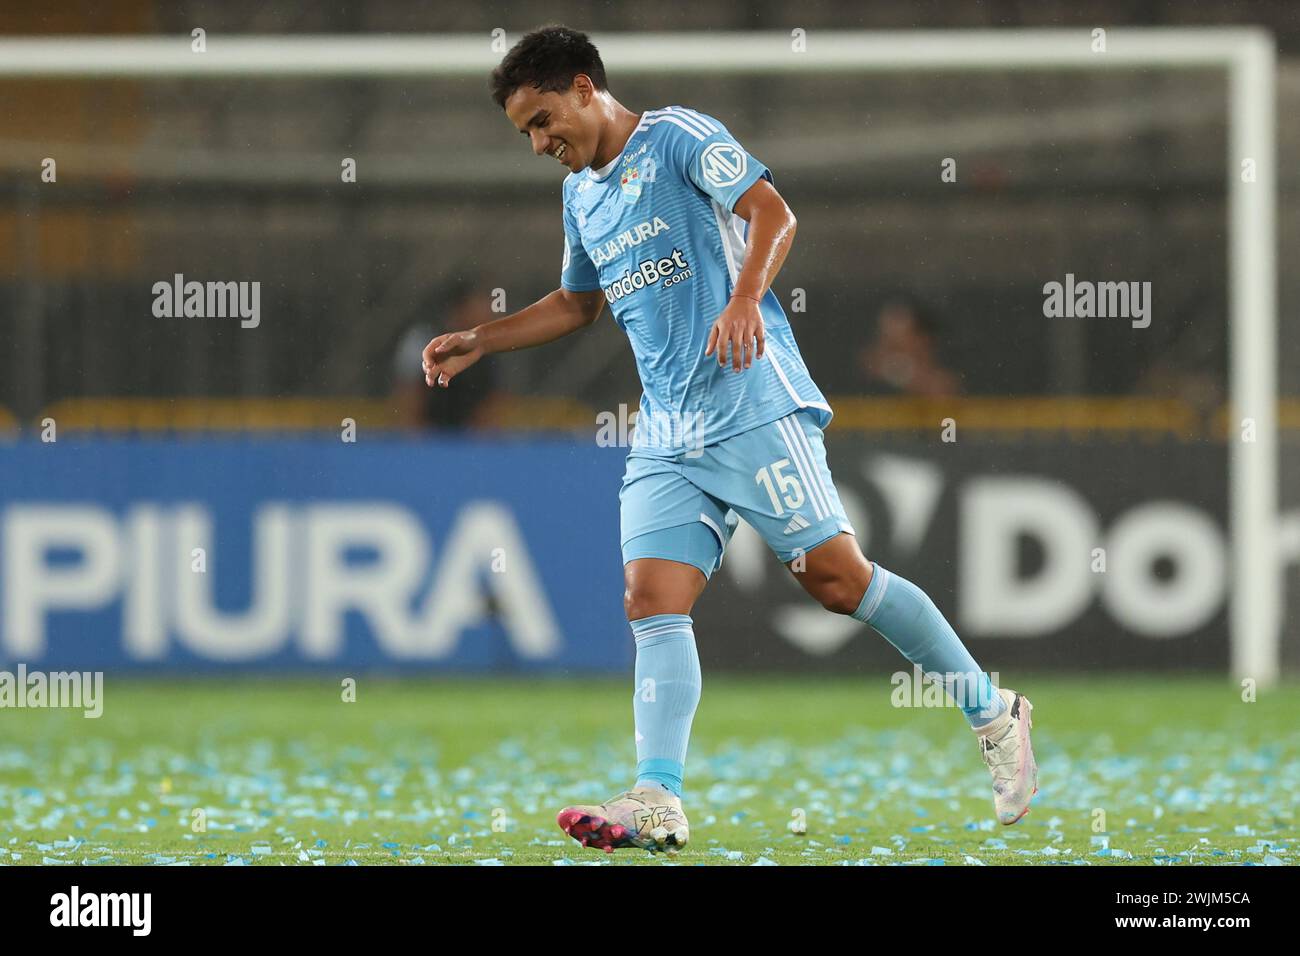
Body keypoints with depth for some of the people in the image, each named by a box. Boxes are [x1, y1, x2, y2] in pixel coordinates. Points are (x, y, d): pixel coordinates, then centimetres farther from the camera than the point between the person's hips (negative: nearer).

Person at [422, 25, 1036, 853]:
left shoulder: (679, 136, -5)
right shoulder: (581, 194, 19)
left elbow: (772, 212, -18)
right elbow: (577, 303, 35)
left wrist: (744, 300, -34)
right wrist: (478, 343, 26)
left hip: (754, 406, -7)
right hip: (666, 437, 7)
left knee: (836, 576, -10)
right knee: (653, 599, -9)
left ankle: (994, 715, 5)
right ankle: (659, 803, -19)